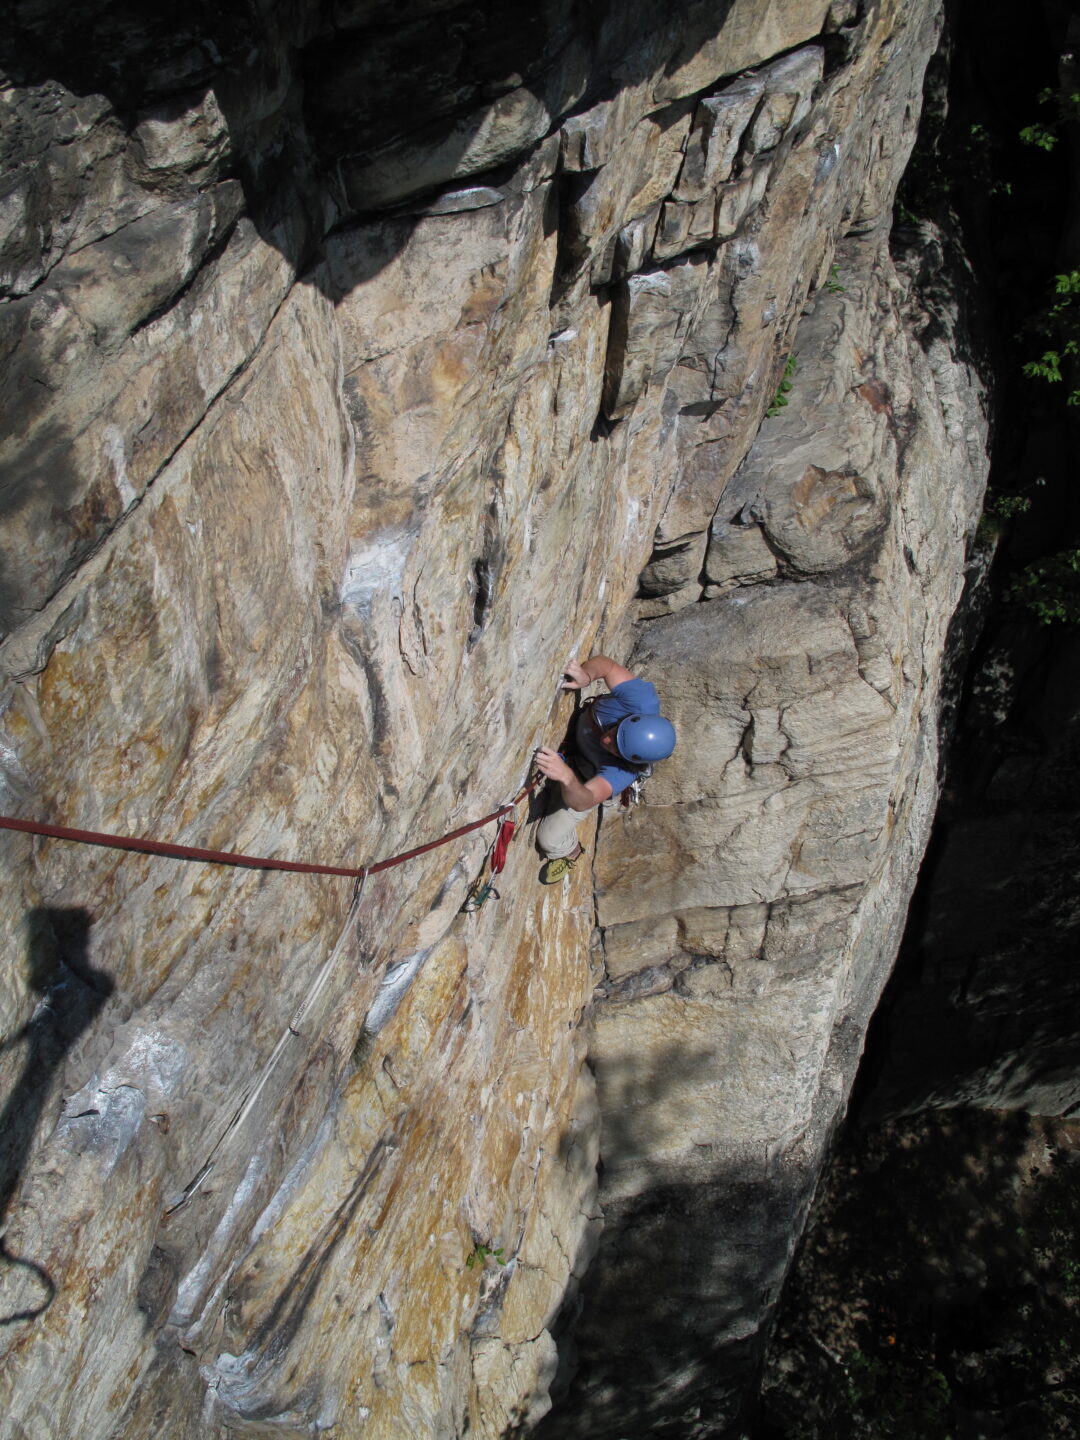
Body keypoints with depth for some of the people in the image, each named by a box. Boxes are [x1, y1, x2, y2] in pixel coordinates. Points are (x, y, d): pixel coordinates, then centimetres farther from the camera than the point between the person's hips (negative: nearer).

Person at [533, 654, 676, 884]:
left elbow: (583, 801, -55)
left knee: (549, 838, 0)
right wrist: (587, 675, -54)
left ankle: (571, 852, 37)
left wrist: (566, 777, -77)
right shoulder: (643, 702, -42)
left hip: (587, 779, -3)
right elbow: (604, 663, -31)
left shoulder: (624, 771, -46)